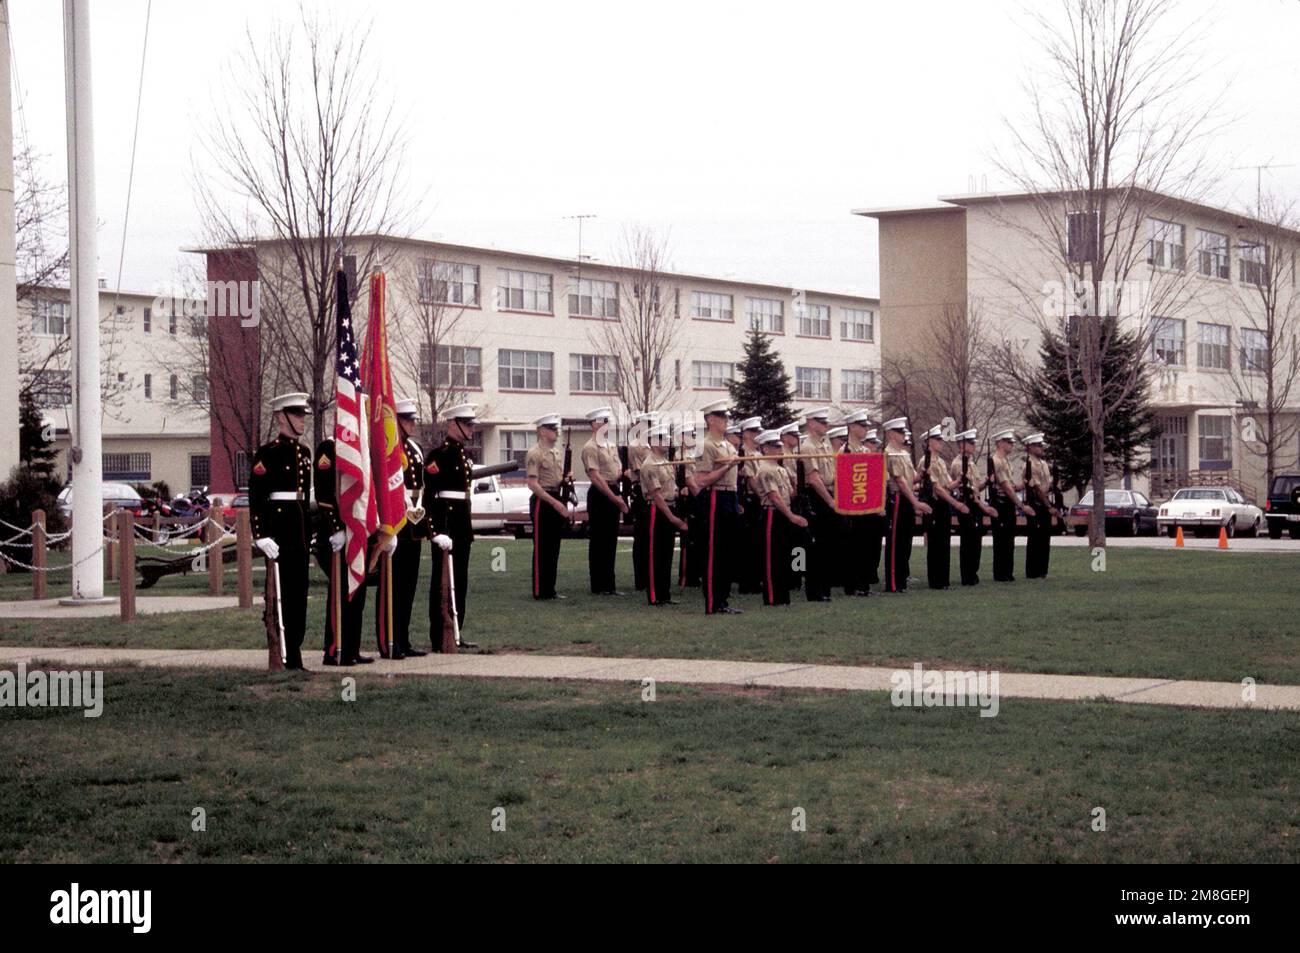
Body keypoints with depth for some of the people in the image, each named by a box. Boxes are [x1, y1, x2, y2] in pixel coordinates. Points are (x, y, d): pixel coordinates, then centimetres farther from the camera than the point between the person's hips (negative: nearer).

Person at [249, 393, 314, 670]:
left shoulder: (304, 452, 15)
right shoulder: (267, 453, -9)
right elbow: (255, 498, -13)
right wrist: (260, 535, -19)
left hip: (300, 528, 8)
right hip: (278, 525, -8)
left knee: (299, 594, 9)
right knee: (282, 593, -5)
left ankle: (292, 654, 15)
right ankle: (289, 659, -3)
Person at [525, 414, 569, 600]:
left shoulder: (558, 452, 13)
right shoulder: (534, 453, -11)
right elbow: (532, 484, -17)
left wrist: (566, 478, 0)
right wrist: (554, 502, -21)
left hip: (557, 502, 8)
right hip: (542, 502, -8)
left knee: (553, 548, 11)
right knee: (541, 548, -3)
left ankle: (550, 589, 17)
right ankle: (540, 591, 1)